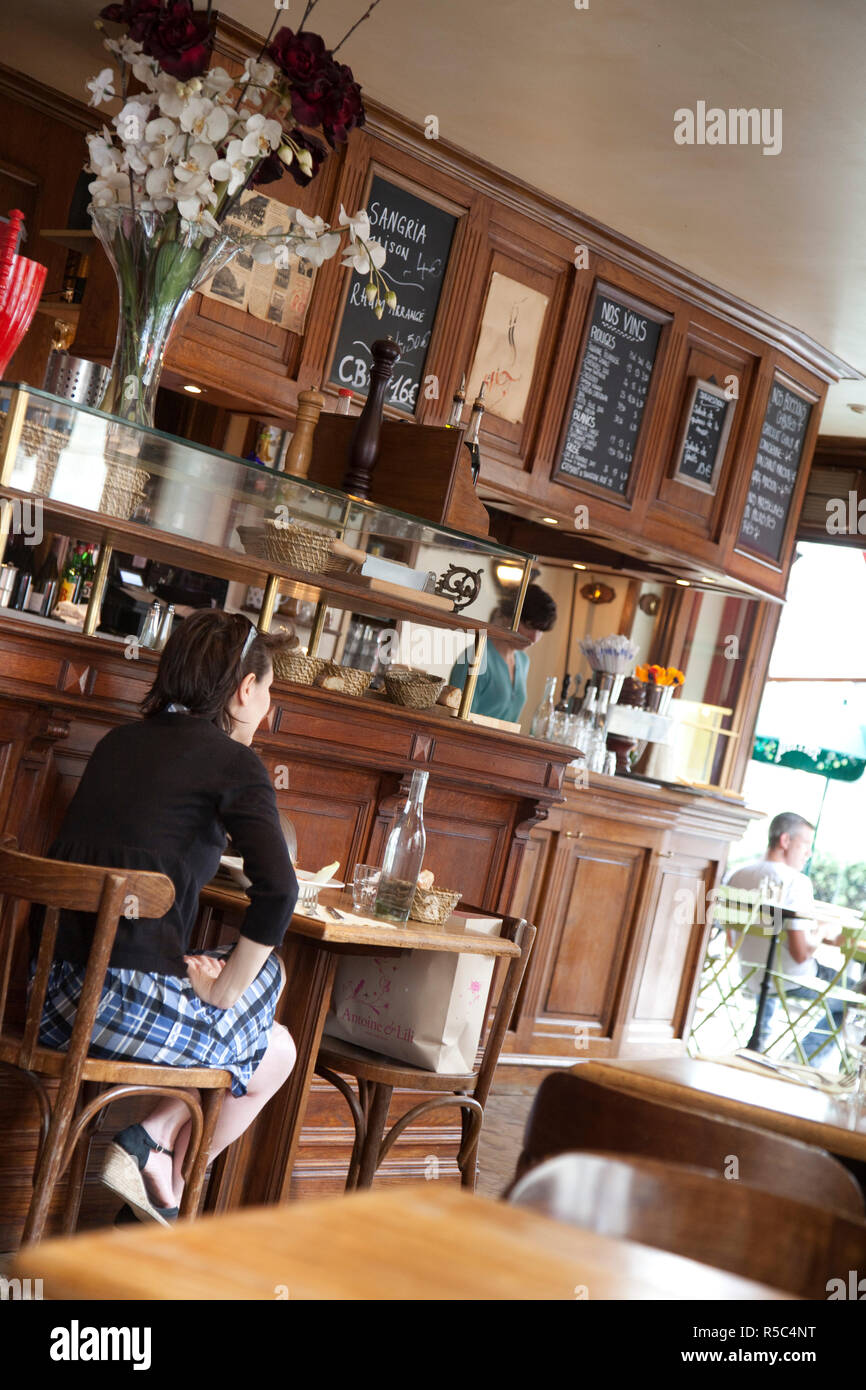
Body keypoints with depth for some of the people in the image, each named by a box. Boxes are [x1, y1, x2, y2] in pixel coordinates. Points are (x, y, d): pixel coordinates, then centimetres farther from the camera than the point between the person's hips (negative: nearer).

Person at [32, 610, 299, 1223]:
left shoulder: (119, 741, 14)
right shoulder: (237, 764, -6)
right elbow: (278, 892, -18)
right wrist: (224, 991, -8)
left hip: (54, 990, 7)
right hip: (129, 1000, -7)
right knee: (276, 1053, 19)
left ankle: (152, 1147, 16)